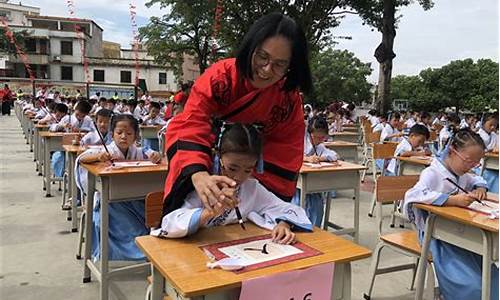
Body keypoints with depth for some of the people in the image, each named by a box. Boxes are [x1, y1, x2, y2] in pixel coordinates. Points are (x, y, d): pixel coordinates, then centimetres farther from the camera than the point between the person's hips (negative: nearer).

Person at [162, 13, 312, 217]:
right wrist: (198, 174, -53)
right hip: (206, 168, -1)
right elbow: (189, 125, -35)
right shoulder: (220, 76, -26)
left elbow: (286, 153, -13)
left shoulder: (290, 99, -18)